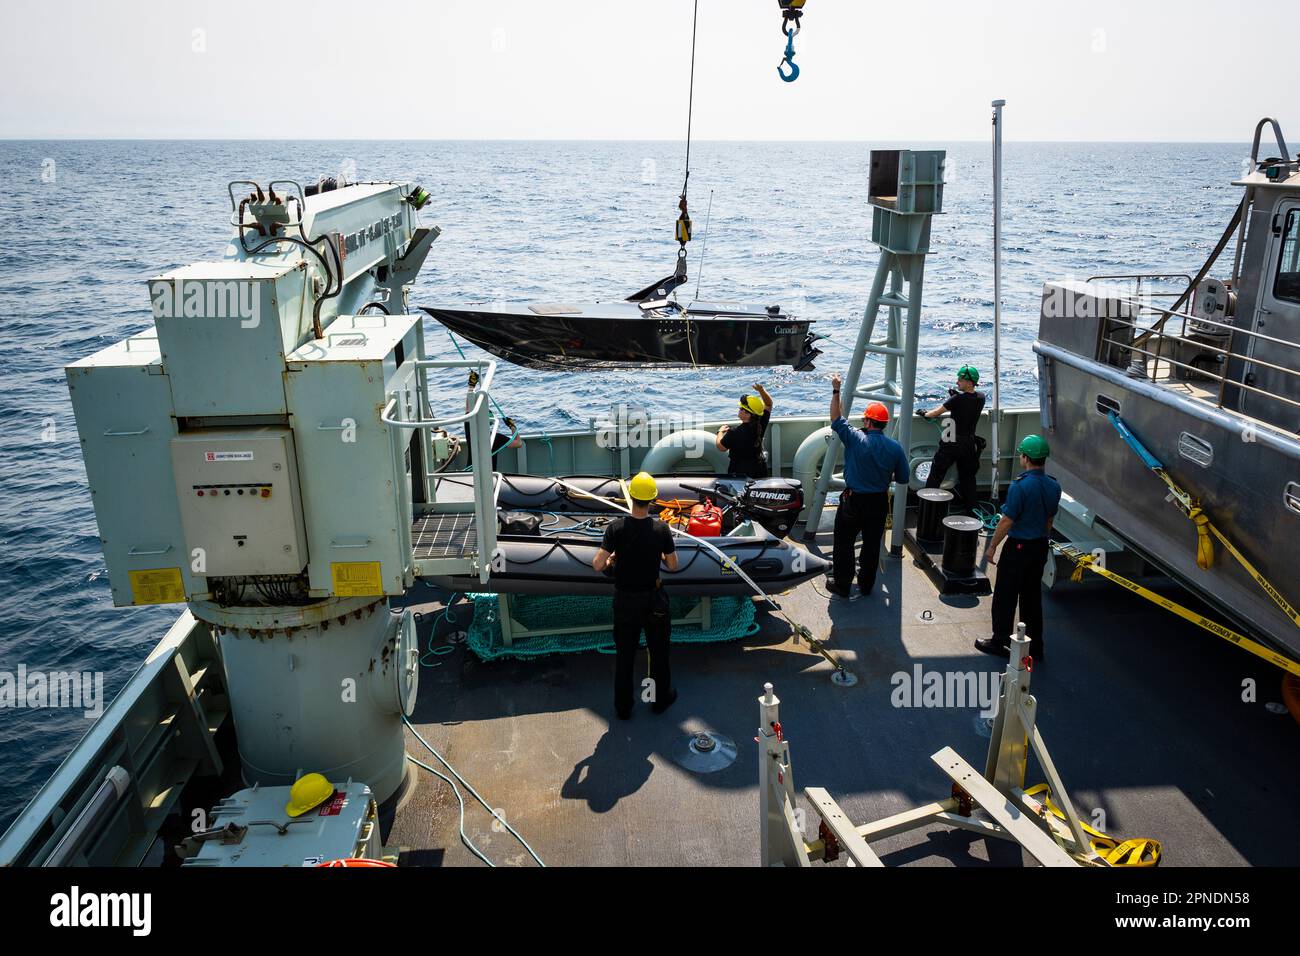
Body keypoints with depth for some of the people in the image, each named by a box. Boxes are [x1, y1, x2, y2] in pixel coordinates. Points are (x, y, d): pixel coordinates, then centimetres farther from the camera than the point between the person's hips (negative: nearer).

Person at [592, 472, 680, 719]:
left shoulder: (616, 527, -17)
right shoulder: (661, 529, -16)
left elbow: (597, 565, -19)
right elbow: (673, 565, -7)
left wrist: (611, 559, 1)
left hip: (624, 599, 1)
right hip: (653, 599, -1)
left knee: (624, 654, 15)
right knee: (658, 650, 20)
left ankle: (623, 707, 27)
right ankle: (660, 698, 35)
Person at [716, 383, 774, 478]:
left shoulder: (734, 433, -25)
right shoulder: (761, 425, -11)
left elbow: (721, 447, -8)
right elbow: (768, 404, 4)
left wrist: (720, 432, 9)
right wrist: (761, 390, -9)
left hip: (739, 472, -5)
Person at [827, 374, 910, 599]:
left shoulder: (856, 439, -16)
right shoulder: (895, 447, -6)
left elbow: (836, 419, -4)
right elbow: (903, 477, 2)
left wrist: (836, 391, 0)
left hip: (853, 502, -3)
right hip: (879, 503, 3)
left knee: (844, 544, 8)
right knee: (872, 545, 15)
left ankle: (841, 587, 13)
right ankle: (866, 585, 25)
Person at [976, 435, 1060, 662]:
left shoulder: (1020, 486, -21)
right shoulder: (1053, 486, 2)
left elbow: (1007, 521, -18)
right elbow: (1049, 520, 12)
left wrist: (992, 547, -8)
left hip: (1018, 547, -7)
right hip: (1040, 547, 7)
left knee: (1005, 596, 5)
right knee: (1032, 597, 15)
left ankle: (1000, 641, 14)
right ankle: (1034, 646, 21)